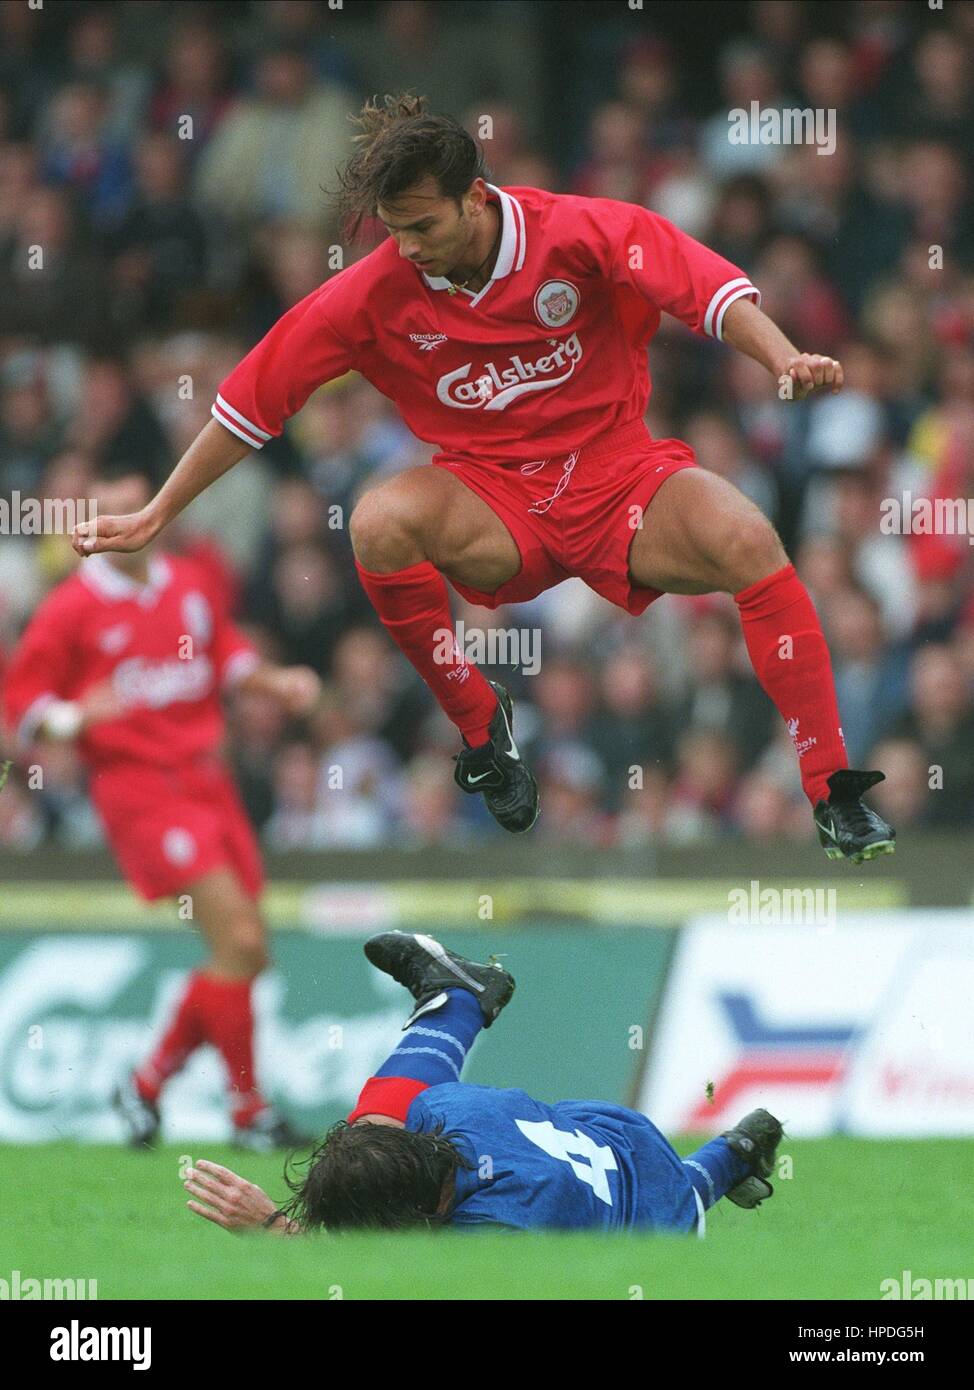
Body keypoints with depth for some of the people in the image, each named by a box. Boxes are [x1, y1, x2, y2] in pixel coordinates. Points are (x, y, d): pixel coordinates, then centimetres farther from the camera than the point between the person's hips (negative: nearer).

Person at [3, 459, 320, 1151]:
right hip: (138, 788, -7)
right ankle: (249, 1108, -8)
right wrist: (75, 716, -23)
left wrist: (274, 680, 8)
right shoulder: (71, 608, -6)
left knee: (247, 956, 5)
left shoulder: (195, 583, 9)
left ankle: (148, 1085, 21)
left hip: (207, 778, 7)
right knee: (238, 938, -18)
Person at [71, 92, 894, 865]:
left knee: (748, 543, -30)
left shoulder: (582, 233, -12)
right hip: (495, 501, 1)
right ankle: (480, 725, -9)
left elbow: (712, 289, -17)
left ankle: (833, 793, -21)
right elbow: (254, 398, 0)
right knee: (381, 523, -31)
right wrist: (155, 517, 3)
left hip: (621, 482, -1)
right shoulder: (375, 293, -8)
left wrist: (785, 361, -37)